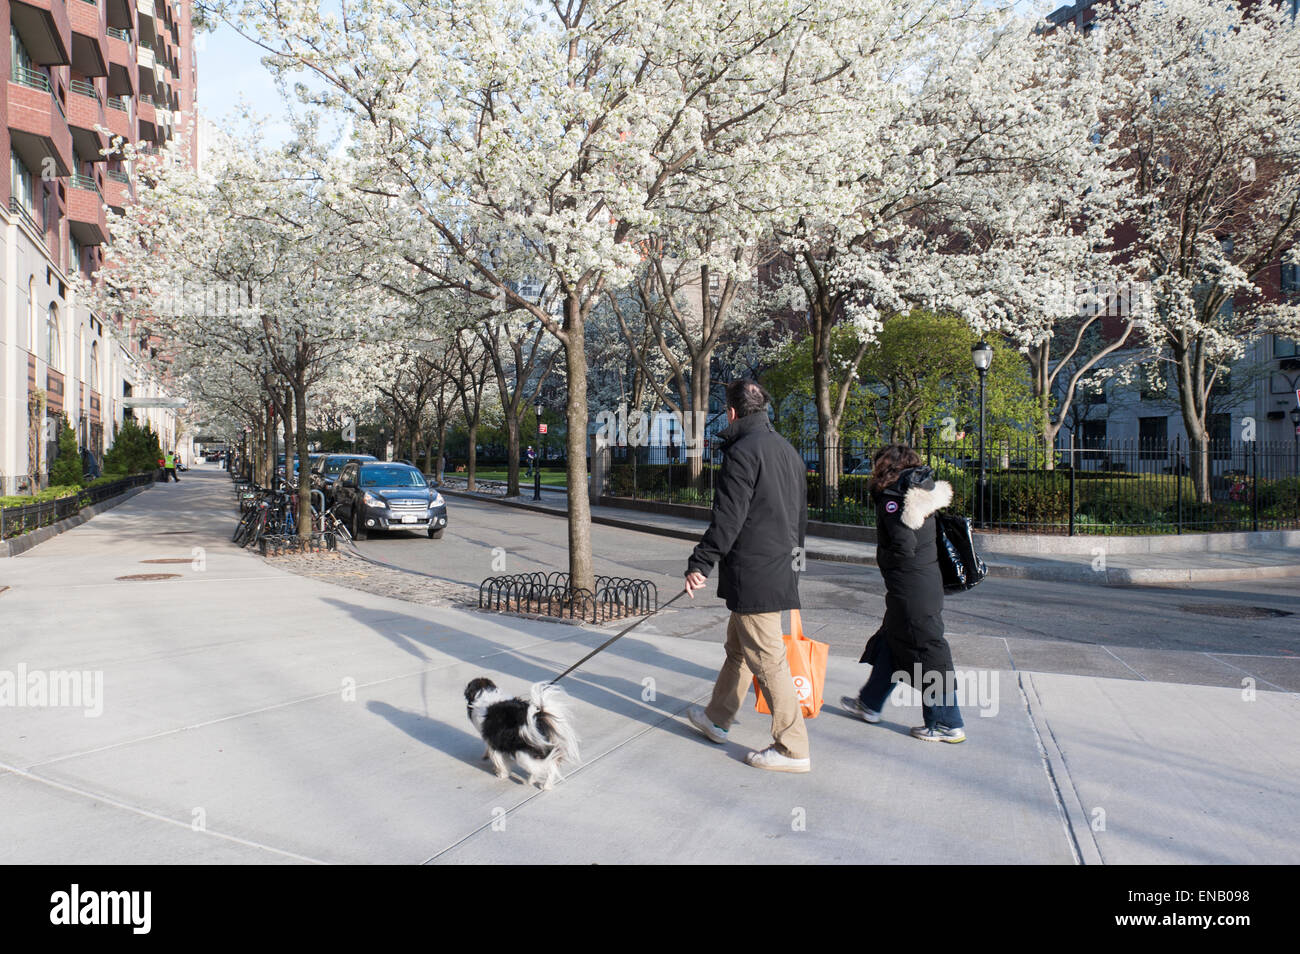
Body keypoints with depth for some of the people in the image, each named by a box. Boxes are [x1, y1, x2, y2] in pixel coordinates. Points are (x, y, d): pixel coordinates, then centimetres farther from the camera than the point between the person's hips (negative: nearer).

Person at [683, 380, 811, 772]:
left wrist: (700, 563, -15)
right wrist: (792, 556, 28)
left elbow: (727, 518, -21)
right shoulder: (786, 449, 14)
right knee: (737, 647, 22)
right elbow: (801, 513, 20)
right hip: (781, 568, 10)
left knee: (767, 659, -2)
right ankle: (717, 718, 37)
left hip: (754, 574, -10)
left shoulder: (743, 451, -15)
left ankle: (793, 749, 5)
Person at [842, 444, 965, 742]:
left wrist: (885, 561, -5)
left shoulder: (892, 498, -15)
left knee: (926, 653, 0)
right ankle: (870, 703, 33)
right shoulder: (922, 495, 11)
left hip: (910, 588, -9)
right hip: (927, 580, 9)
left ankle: (948, 724, 9)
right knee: (891, 641, 19)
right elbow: (927, 541, 11)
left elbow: (904, 547, -22)